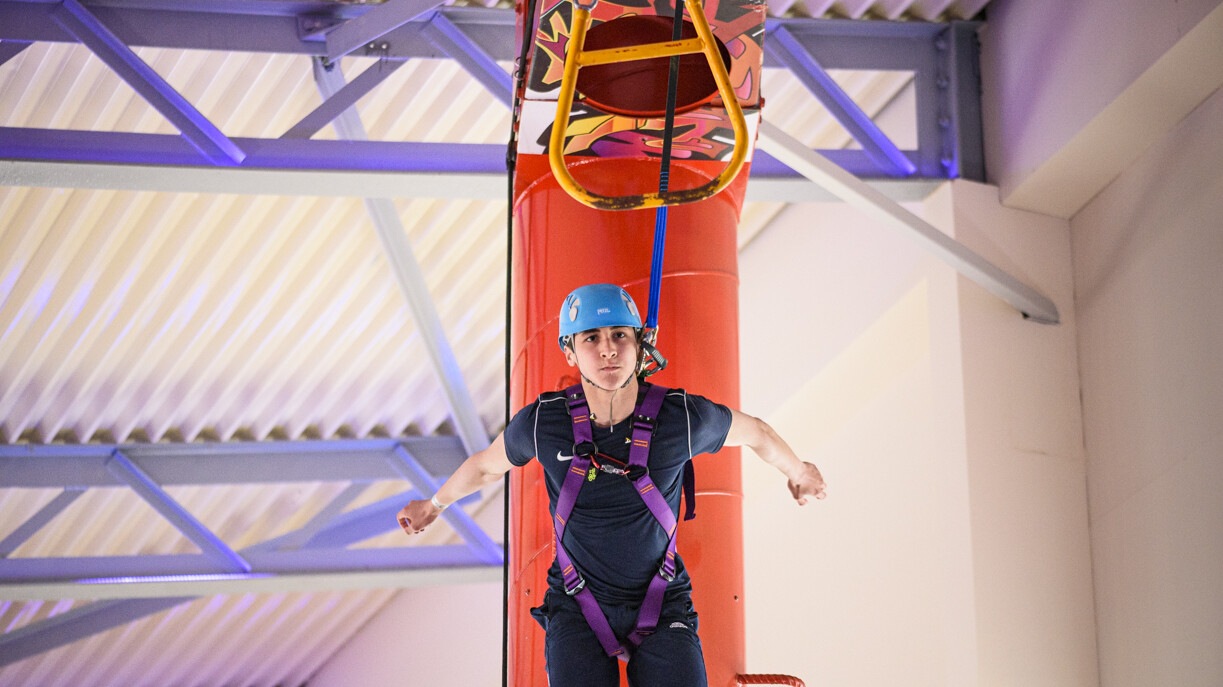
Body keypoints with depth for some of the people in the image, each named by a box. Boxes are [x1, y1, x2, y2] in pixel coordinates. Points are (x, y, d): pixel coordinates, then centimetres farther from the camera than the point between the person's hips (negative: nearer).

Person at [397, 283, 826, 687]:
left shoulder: (683, 416, -15)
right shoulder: (542, 422, -13)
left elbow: (754, 431, 7)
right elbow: (486, 464, 10)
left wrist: (797, 471, 26)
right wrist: (434, 504, 27)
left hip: (660, 604, 0)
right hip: (579, 611, 0)